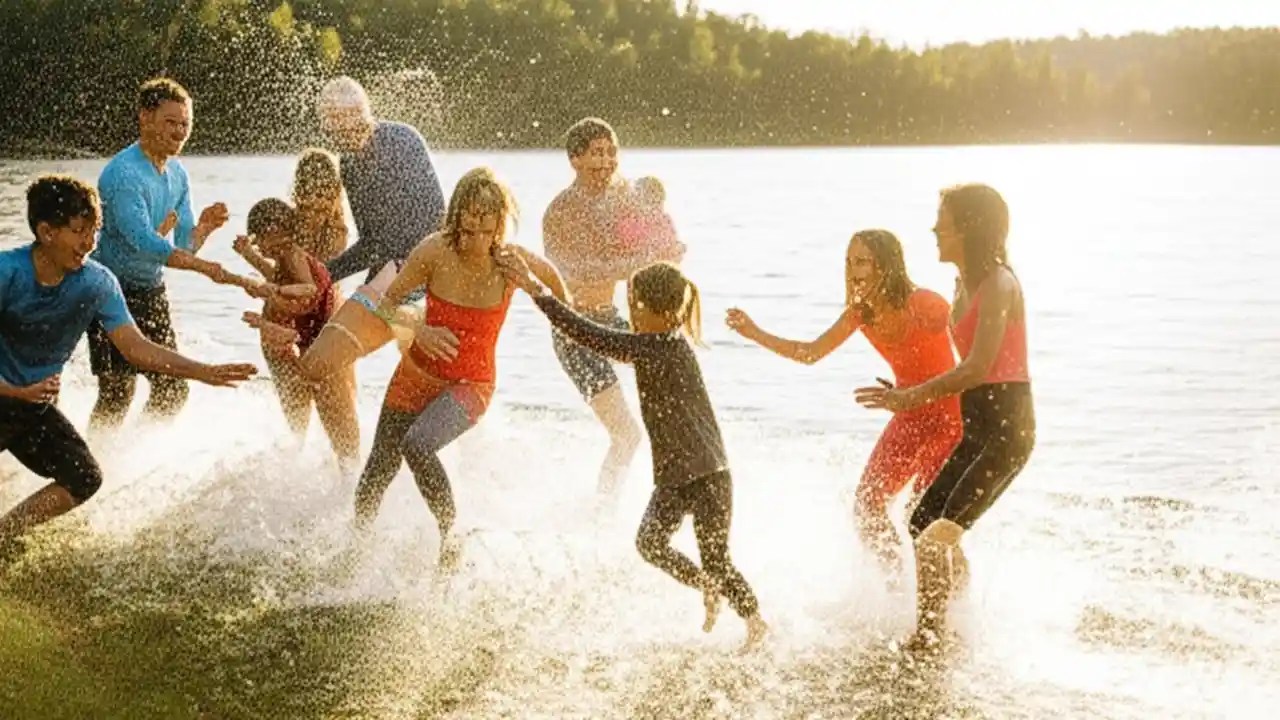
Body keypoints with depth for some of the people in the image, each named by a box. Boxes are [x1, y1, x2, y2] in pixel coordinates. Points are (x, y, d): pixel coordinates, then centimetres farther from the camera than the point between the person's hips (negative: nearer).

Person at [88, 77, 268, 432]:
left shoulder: (177, 173, 6)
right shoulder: (122, 173, -21)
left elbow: (184, 246, 5)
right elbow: (142, 243, -31)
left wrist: (203, 228, -18)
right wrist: (206, 268, -39)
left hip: (152, 291, 8)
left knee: (172, 389, 10)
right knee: (117, 393, -10)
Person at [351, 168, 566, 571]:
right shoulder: (436, 252, -19)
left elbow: (550, 275, 3)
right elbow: (387, 302, -10)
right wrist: (417, 329, -24)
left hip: (471, 384, -2)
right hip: (417, 374, 2)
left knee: (417, 445, -30)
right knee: (379, 468, 11)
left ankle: (450, 532, -10)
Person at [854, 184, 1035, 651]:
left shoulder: (998, 285, -15)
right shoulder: (967, 284, 13)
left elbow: (977, 369, -22)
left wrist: (914, 396, -19)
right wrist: (917, 395, 19)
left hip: (1007, 427, -10)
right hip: (979, 428, 10)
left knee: (938, 534, -17)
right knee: (922, 526, 15)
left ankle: (929, 636, -10)